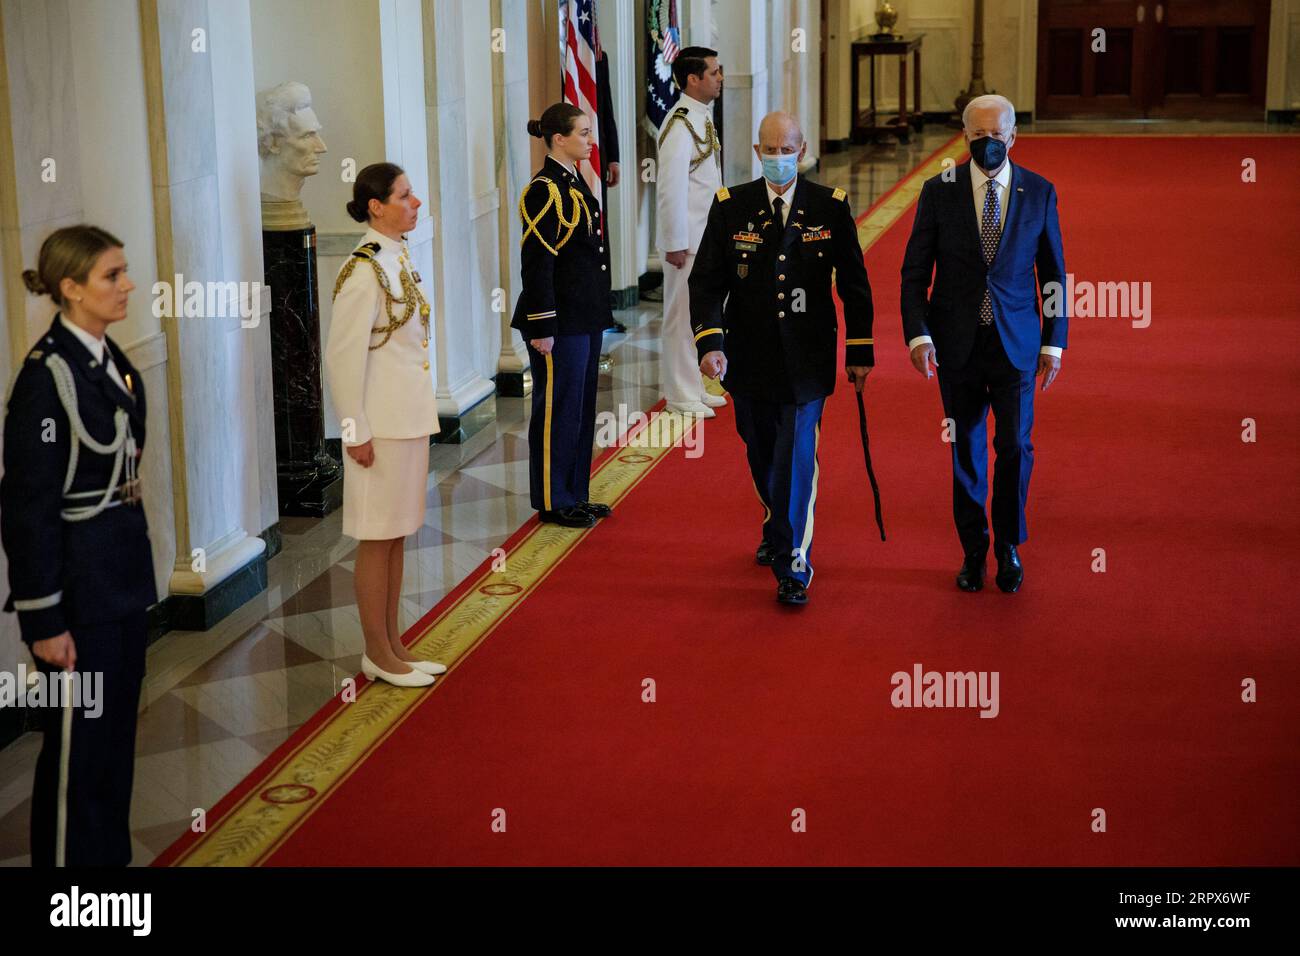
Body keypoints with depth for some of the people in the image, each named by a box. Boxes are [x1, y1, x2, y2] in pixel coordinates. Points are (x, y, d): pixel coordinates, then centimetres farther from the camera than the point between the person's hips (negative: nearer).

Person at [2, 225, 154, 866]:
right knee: (78, 742, 3)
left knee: (118, 734, 16)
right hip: (78, 585, -8)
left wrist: (135, 569, 17)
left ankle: (111, 854, 28)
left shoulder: (111, 362, 7)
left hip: (123, 579, 8)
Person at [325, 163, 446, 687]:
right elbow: (343, 355, -18)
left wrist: (421, 415, 16)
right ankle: (377, 654, 12)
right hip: (383, 423, -9)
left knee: (397, 535, 14)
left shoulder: (398, 256, 8)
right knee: (378, 538, 2)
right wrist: (355, 432, -16)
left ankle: (393, 645, 23)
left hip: (411, 417, 9)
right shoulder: (364, 269, -17)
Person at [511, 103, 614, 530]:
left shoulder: (573, 182, 12)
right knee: (557, 409, 0)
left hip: (585, 318, 10)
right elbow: (537, 263, -19)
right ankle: (552, 502, 11)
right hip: (561, 320, -10)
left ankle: (575, 494, 25)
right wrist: (542, 328, -20)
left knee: (581, 407, 15)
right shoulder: (544, 190, -17)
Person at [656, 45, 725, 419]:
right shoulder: (680, 125, -19)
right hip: (687, 240, -9)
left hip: (706, 236, 9)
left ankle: (694, 387, 28)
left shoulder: (703, 117, 11)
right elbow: (670, 188, -21)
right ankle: (680, 395, 9)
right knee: (682, 315, 0)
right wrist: (675, 244, -21)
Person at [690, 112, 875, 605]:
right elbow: (705, 281, -5)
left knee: (796, 458, -9)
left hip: (807, 357, -2)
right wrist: (709, 342, -19)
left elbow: (854, 283, 4)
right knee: (762, 455, 17)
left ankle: (793, 567, -4)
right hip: (749, 356, 2)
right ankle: (777, 531, 42)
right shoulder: (730, 207, -2)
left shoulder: (831, 207, -2)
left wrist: (859, 352, 3)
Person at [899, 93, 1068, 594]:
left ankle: (1008, 545, 17)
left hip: (1016, 343, 0)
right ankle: (973, 551, 22)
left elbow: (1054, 273, 6)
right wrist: (918, 335, -11)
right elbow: (915, 272, 0)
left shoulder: (1039, 192, 0)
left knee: (1015, 445, -5)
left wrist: (1054, 342, 3)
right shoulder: (939, 192, -2)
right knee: (966, 450, 8)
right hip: (957, 344, 0)